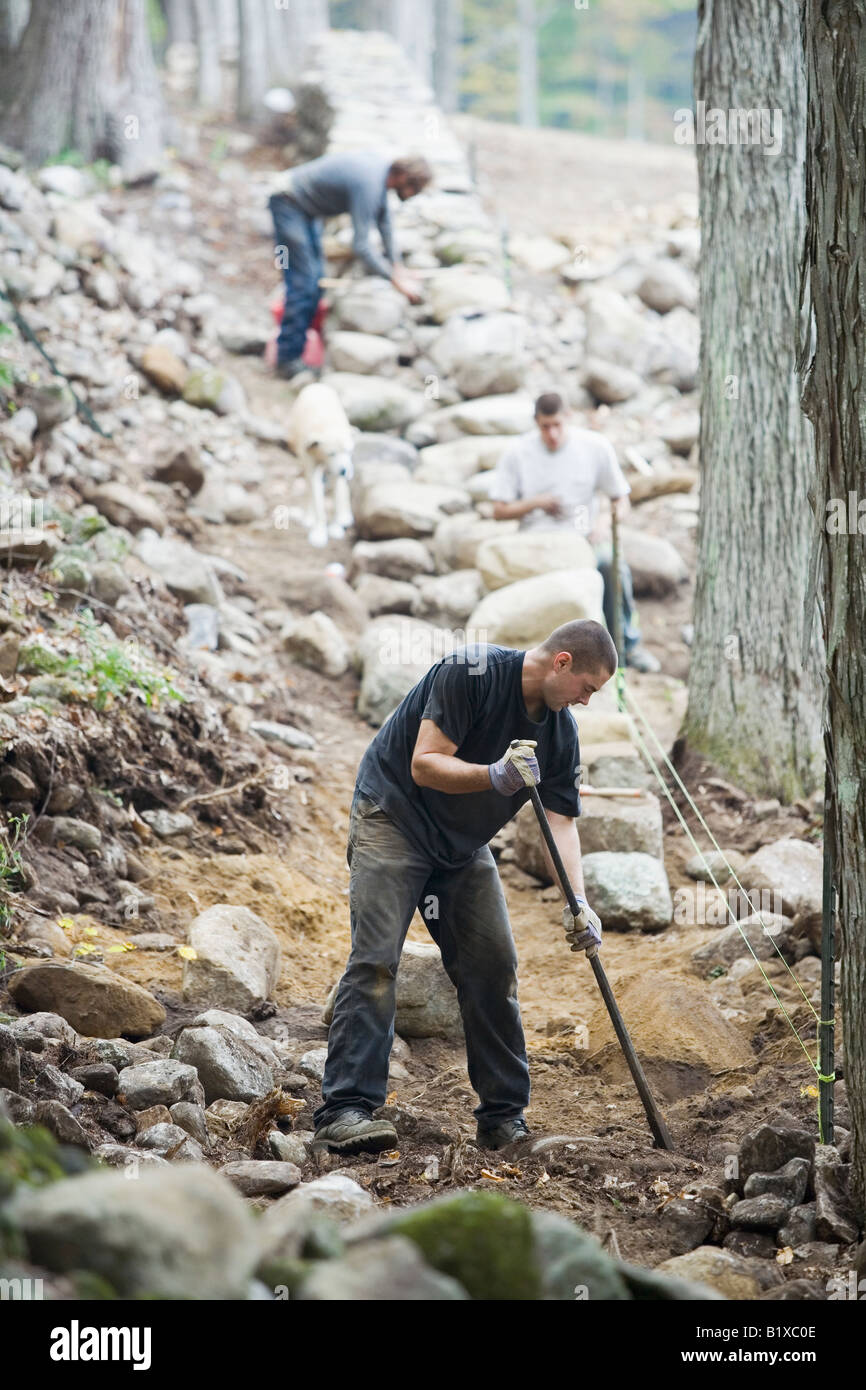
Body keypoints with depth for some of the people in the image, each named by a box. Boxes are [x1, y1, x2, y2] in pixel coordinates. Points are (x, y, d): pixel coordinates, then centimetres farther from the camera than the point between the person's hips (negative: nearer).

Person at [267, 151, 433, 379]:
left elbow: (383, 218, 11)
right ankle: (288, 360, -5)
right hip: (287, 203, -10)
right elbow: (361, 246, -33)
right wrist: (396, 280, -27)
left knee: (315, 283, 12)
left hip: (306, 207, 10)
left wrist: (396, 264, 15)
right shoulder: (368, 184, -33)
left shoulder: (383, 164, -4)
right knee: (303, 283, -11)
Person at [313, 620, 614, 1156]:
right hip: (394, 816, -7)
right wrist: (493, 776, -42)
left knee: (494, 966, -1)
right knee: (377, 959, -17)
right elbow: (425, 765, -26)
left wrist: (579, 904, -21)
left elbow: (561, 821, -7)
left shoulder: (560, 731, -3)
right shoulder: (471, 671, -23)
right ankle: (345, 1108, -22)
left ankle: (505, 1118, 7)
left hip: (464, 845, 7)